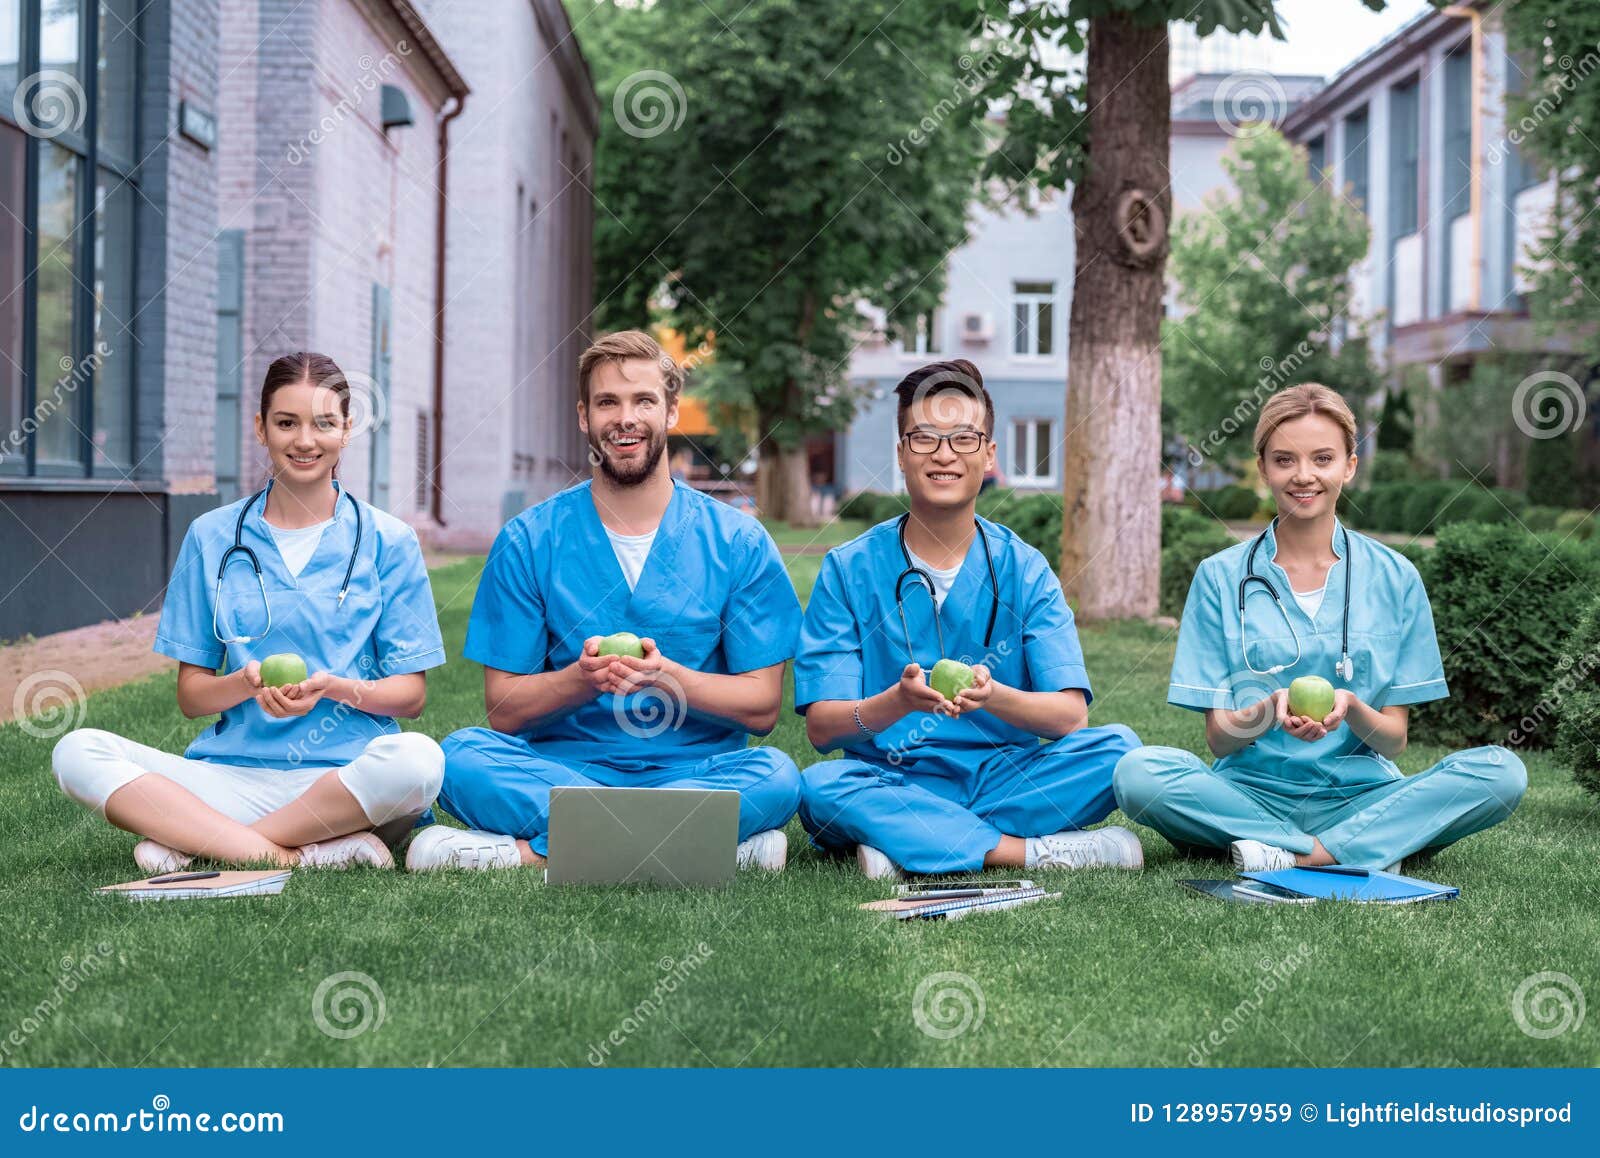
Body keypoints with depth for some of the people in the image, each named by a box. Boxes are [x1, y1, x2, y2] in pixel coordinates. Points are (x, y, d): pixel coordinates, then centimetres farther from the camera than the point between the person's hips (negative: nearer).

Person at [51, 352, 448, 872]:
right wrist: (249, 683, -12)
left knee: (417, 757, -36)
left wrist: (334, 688, -15)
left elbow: (411, 694, 5)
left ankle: (194, 841, -23)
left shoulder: (388, 541, 7)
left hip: (349, 778, -1)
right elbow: (190, 695, 10)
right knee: (78, 751, -20)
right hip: (235, 774, 2)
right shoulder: (213, 537, 11)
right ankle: (284, 855, -30)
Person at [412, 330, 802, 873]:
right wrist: (583, 678, -18)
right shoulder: (529, 542, 4)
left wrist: (669, 676, -17)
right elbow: (503, 711, 2)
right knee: (463, 756, -28)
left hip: (697, 772, 1)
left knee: (775, 774, -32)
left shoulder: (739, 542, 3)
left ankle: (532, 851, -25)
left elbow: (762, 706, 1)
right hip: (559, 769, 0)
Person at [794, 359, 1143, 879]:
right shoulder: (850, 569, 0)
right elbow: (821, 725, -7)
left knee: (1115, 747, -22)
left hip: (1004, 777, 1)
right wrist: (898, 701, -28)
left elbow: (1070, 715, -7)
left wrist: (993, 697, -28)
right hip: (892, 784, -1)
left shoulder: (1023, 569, 3)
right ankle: (1038, 850, -28)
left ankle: (906, 841, -25)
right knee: (820, 786, -32)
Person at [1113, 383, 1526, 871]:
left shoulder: (1394, 578, 4)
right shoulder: (1221, 577, 2)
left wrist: (1350, 708, -19)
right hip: (1253, 794, -1)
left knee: (1501, 772, -24)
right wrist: (1268, 713, -22)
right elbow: (1219, 738, 0)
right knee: (1139, 772, -31)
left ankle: (1293, 855, -26)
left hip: (1360, 795, 1)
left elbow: (1395, 740, 3)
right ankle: (1367, 850, -25)